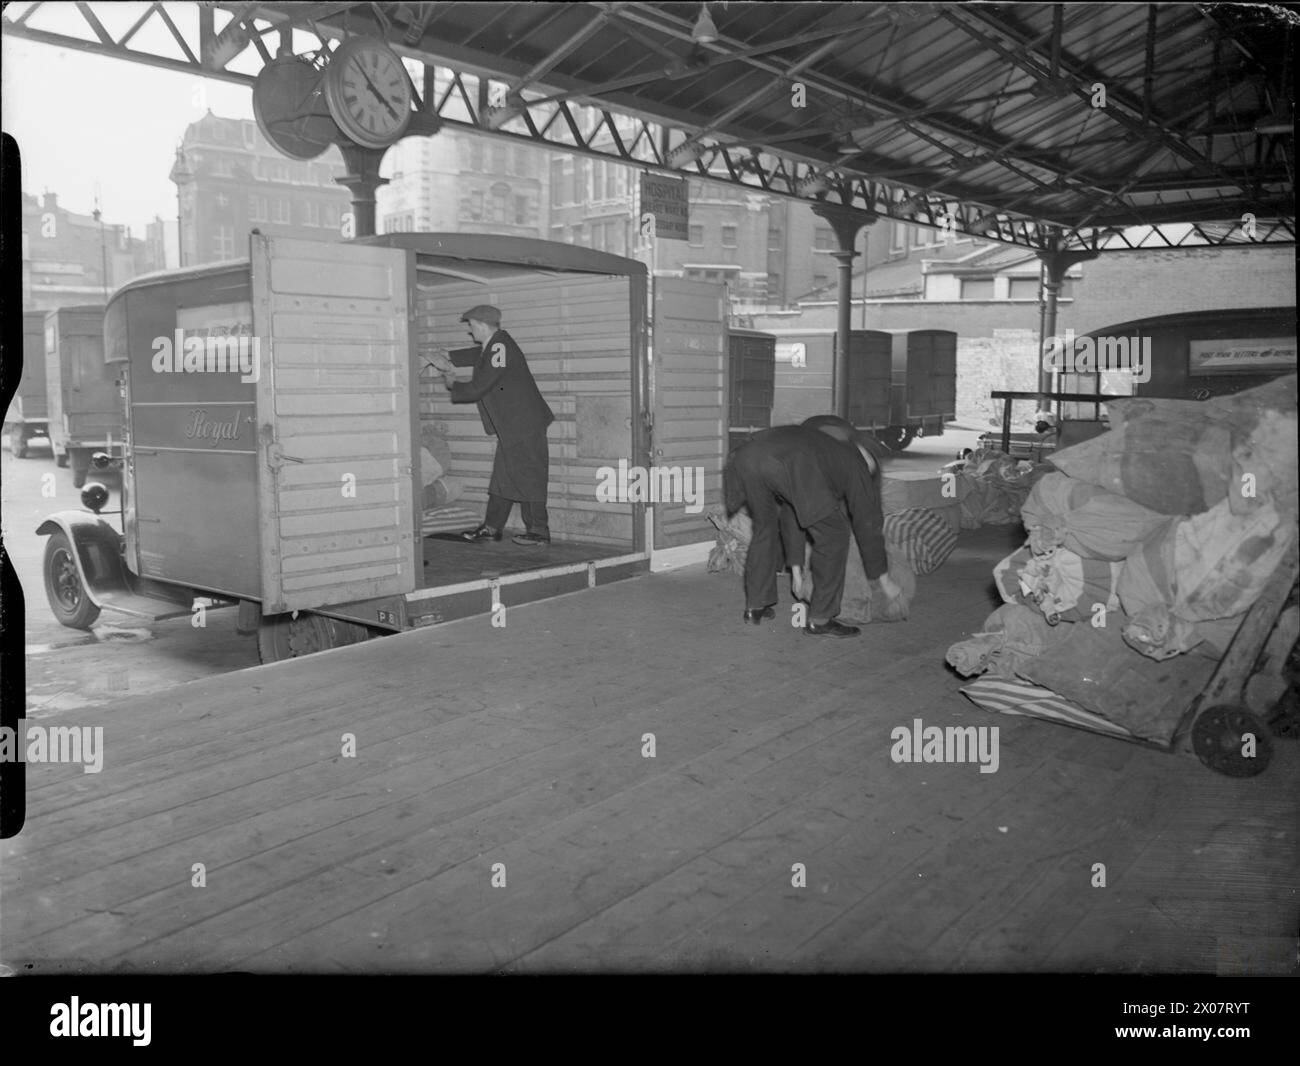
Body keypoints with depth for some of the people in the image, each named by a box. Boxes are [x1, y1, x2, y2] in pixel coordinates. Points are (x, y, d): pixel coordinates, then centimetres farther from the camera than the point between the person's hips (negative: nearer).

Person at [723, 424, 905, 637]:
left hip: (747, 457, 6)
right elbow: (867, 522, 29)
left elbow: (789, 514, 47)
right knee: (832, 534, 12)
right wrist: (883, 580, 37)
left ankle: (754, 607, 33)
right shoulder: (853, 463, 32)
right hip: (793, 467, -6)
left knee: (765, 528, 30)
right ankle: (819, 620, 18)